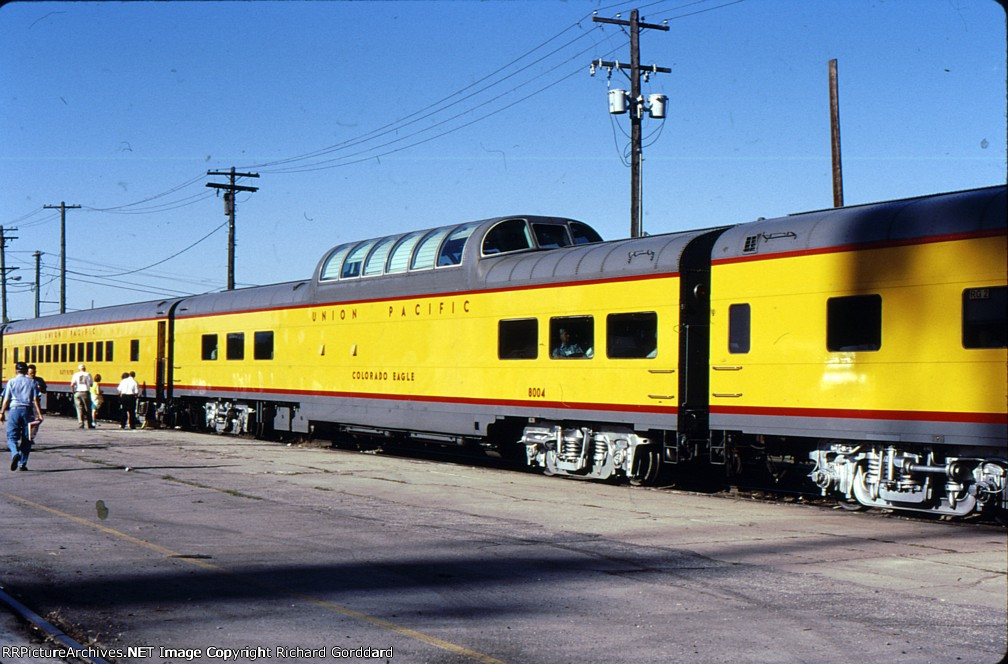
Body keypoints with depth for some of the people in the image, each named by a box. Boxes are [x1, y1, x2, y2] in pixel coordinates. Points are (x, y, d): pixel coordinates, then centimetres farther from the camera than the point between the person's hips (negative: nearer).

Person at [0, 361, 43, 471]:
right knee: (26, 439, 8)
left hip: (15, 410, -1)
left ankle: (15, 453, -27)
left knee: (12, 436, 3)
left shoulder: (11, 382, 4)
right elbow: (35, 400, -1)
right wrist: (39, 414, -2)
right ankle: (22, 463, 7)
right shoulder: (32, 382, 6)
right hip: (27, 410, 1)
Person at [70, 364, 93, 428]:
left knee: (80, 409, 3)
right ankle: (90, 425, 11)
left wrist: (73, 392, 7)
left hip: (77, 392, 1)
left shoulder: (76, 375, 6)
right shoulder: (88, 374, 6)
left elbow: (72, 385, -4)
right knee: (88, 409, 8)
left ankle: (80, 424, -5)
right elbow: (91, 384, 5)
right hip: (86, 392, -1)